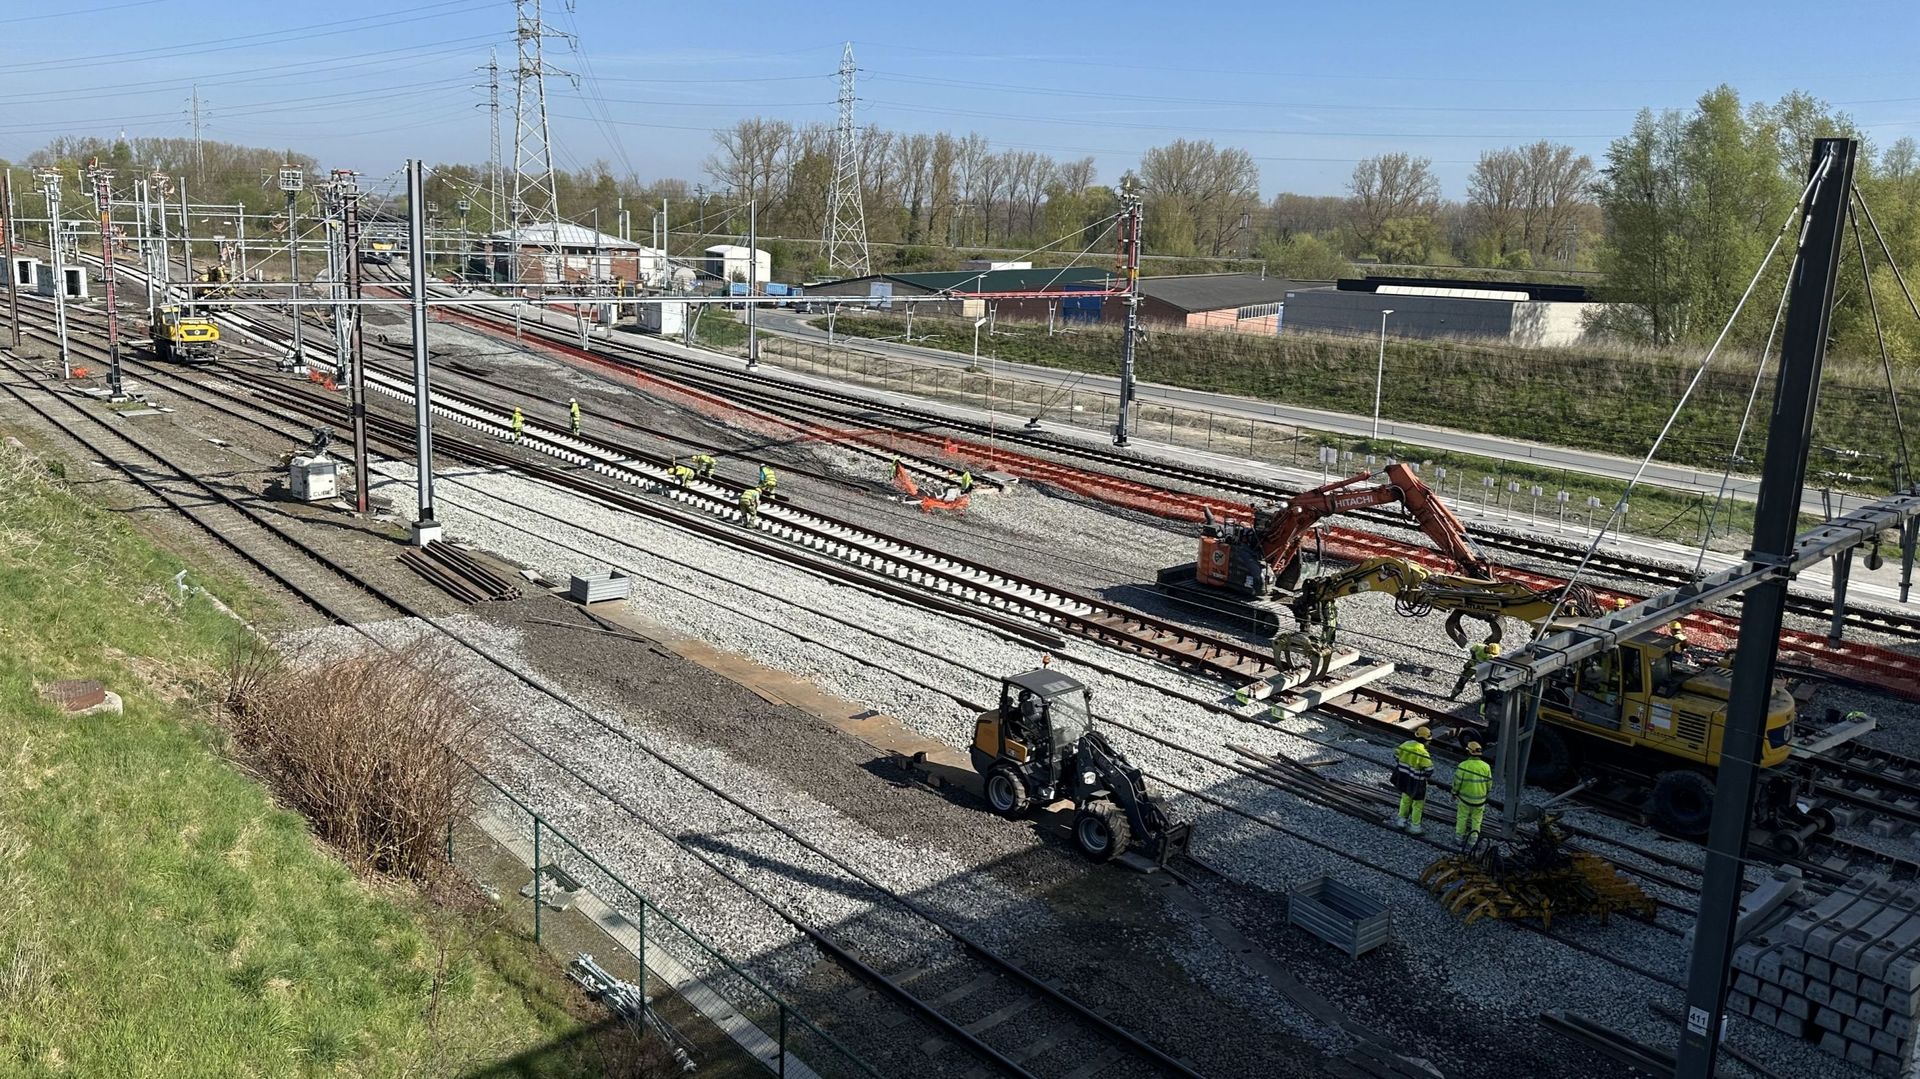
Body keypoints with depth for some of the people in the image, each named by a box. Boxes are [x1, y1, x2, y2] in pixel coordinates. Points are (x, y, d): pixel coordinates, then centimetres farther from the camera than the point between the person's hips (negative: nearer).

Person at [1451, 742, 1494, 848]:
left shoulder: (1463, 766, -20)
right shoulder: (1486, 767, -12)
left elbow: (1457, 782, -12)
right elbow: (1489, 784, -2)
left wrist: (1454, 792, 6)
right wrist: (1486, 793, 17)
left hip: (1465, 797, -2)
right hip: (1480, 799, 2)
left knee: (1462, 818, 17)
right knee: (1476, 820, 17)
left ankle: (1459, 838, 28)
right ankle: (1473, 841, 25)